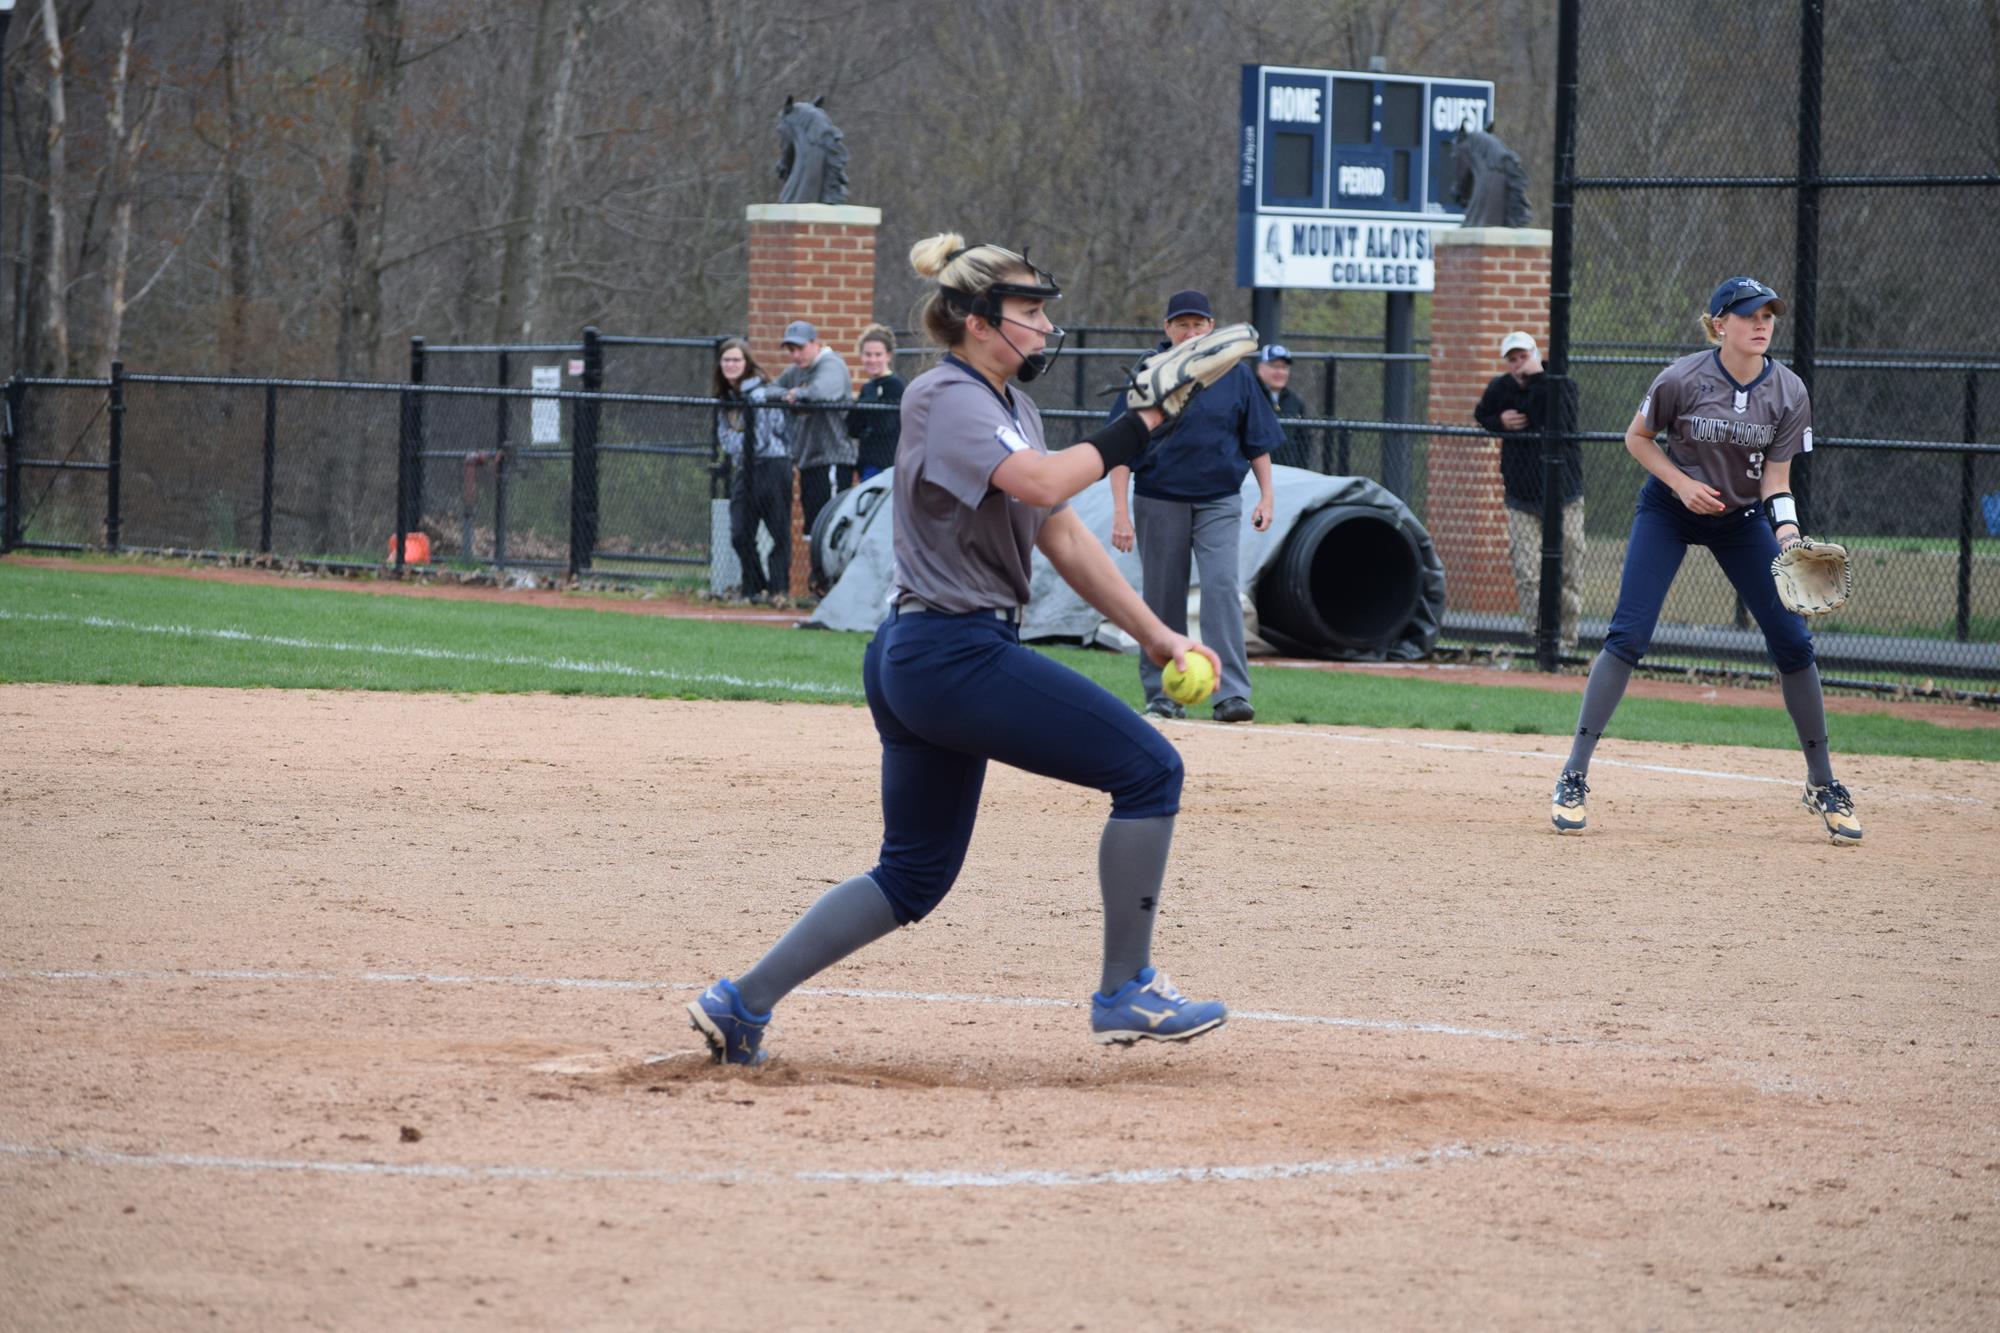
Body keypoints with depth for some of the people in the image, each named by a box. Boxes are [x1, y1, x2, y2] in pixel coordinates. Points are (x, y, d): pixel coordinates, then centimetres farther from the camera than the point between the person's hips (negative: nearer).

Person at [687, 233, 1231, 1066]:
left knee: (913, 875, 14)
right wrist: (1132, 431, -17)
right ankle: (1126, 992, -2)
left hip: (914, 662, 10)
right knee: (1149, 770, -8)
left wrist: (1155, 636, 14)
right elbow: (1039, 483, -29)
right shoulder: (945, 398, -12)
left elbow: (1064, 538, 18)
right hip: (956, 655, -10)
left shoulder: (1011, 408, 17)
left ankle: (742, 1004, 14)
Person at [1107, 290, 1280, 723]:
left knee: (1222, 586, -14)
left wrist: (1265, 496, 3)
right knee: (1163, 596, 5)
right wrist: (1121, 509, -12)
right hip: (1159, 503, 0)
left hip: (1219, 501, 0)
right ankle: (1162, 694, 16)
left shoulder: (1235, 376, 4)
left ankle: (1231, 693, -18)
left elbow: (1257, 441, 10)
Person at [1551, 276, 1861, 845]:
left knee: (1793, 641, -4)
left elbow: (1775, 479, -10)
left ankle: (1823, 784, 10)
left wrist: (1788, 533, -28)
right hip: (1669, 509, -3)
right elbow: (1637, 438, -5)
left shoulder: (1789, 392, -14)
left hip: (1742, 518, 3)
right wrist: (1682, 483, -20)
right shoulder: (1682, 380, -21)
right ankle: (1574, 777, -8)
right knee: (1628, 635, -15)